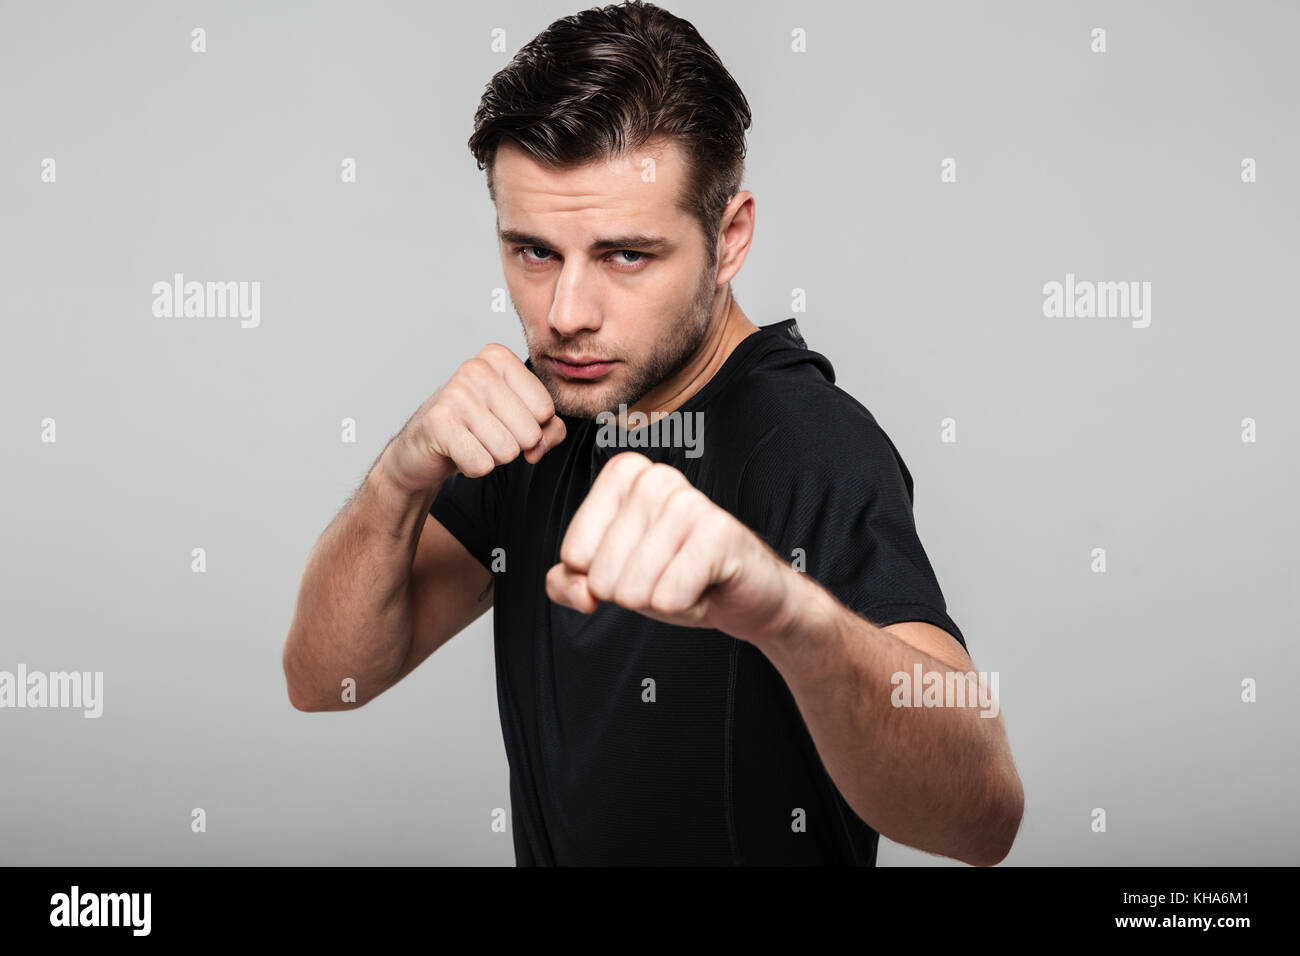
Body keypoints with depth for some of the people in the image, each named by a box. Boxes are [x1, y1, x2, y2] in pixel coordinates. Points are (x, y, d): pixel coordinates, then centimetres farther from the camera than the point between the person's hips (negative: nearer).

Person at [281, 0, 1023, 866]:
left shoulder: (814, 446, -25)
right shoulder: (544, 414, -4)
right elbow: (325, 681, -6)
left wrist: (792, 612, -55)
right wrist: (401, 479, -23)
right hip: (544, 846, 5)